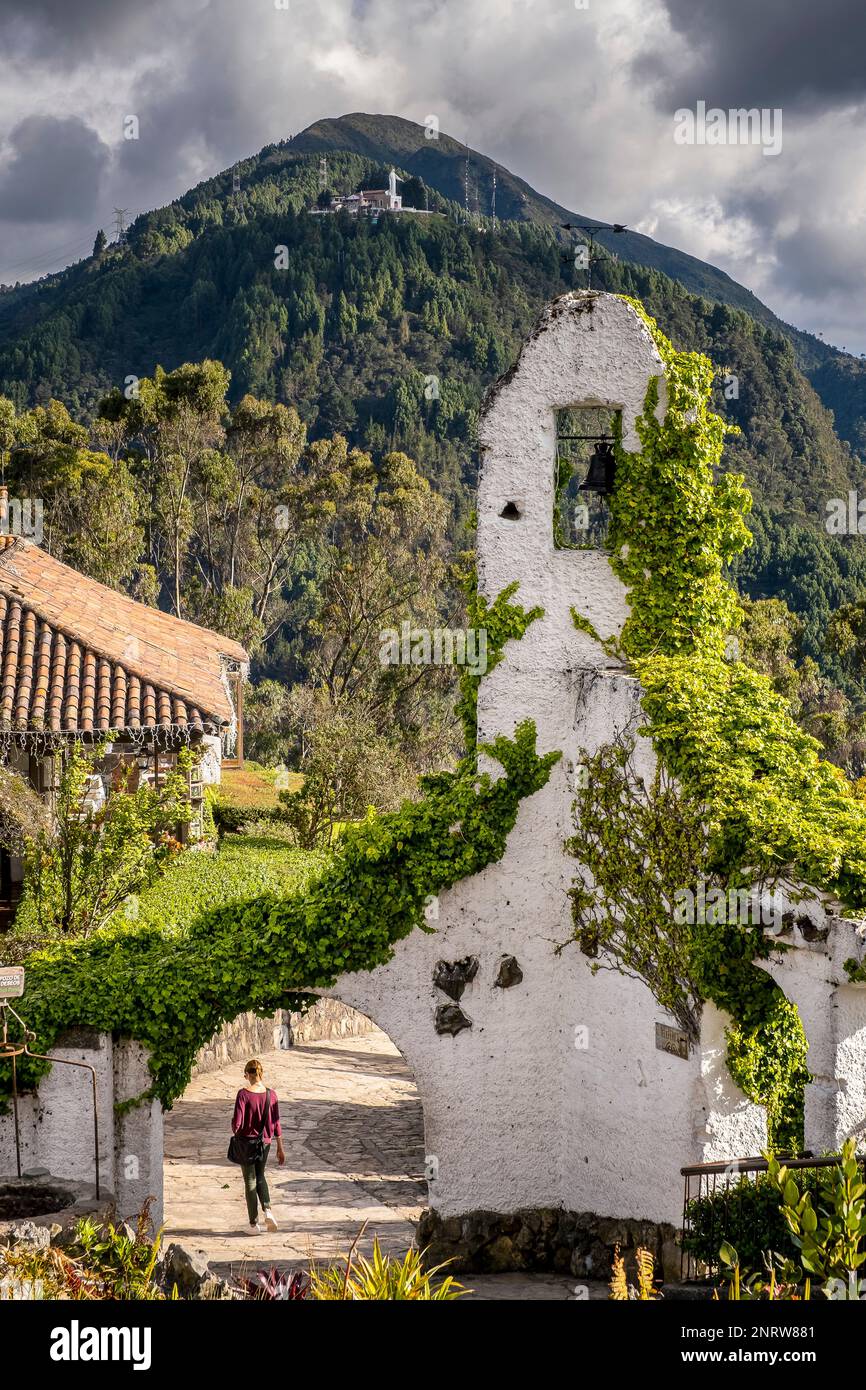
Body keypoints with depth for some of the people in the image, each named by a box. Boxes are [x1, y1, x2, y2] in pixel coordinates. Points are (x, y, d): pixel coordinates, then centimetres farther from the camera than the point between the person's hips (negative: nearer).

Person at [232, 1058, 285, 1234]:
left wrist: (235, 1132, 6)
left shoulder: (243, 1094, -17)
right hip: (265, 1142, 3)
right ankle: (267, 1210, 2)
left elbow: (237, 1122, -17)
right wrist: (280, 1148, 7)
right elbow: (276, 1124, -1)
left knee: (250, 1181, 8)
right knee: (260, 1177, 24)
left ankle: (254, 1224, 11)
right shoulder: (271, 1094, -6)